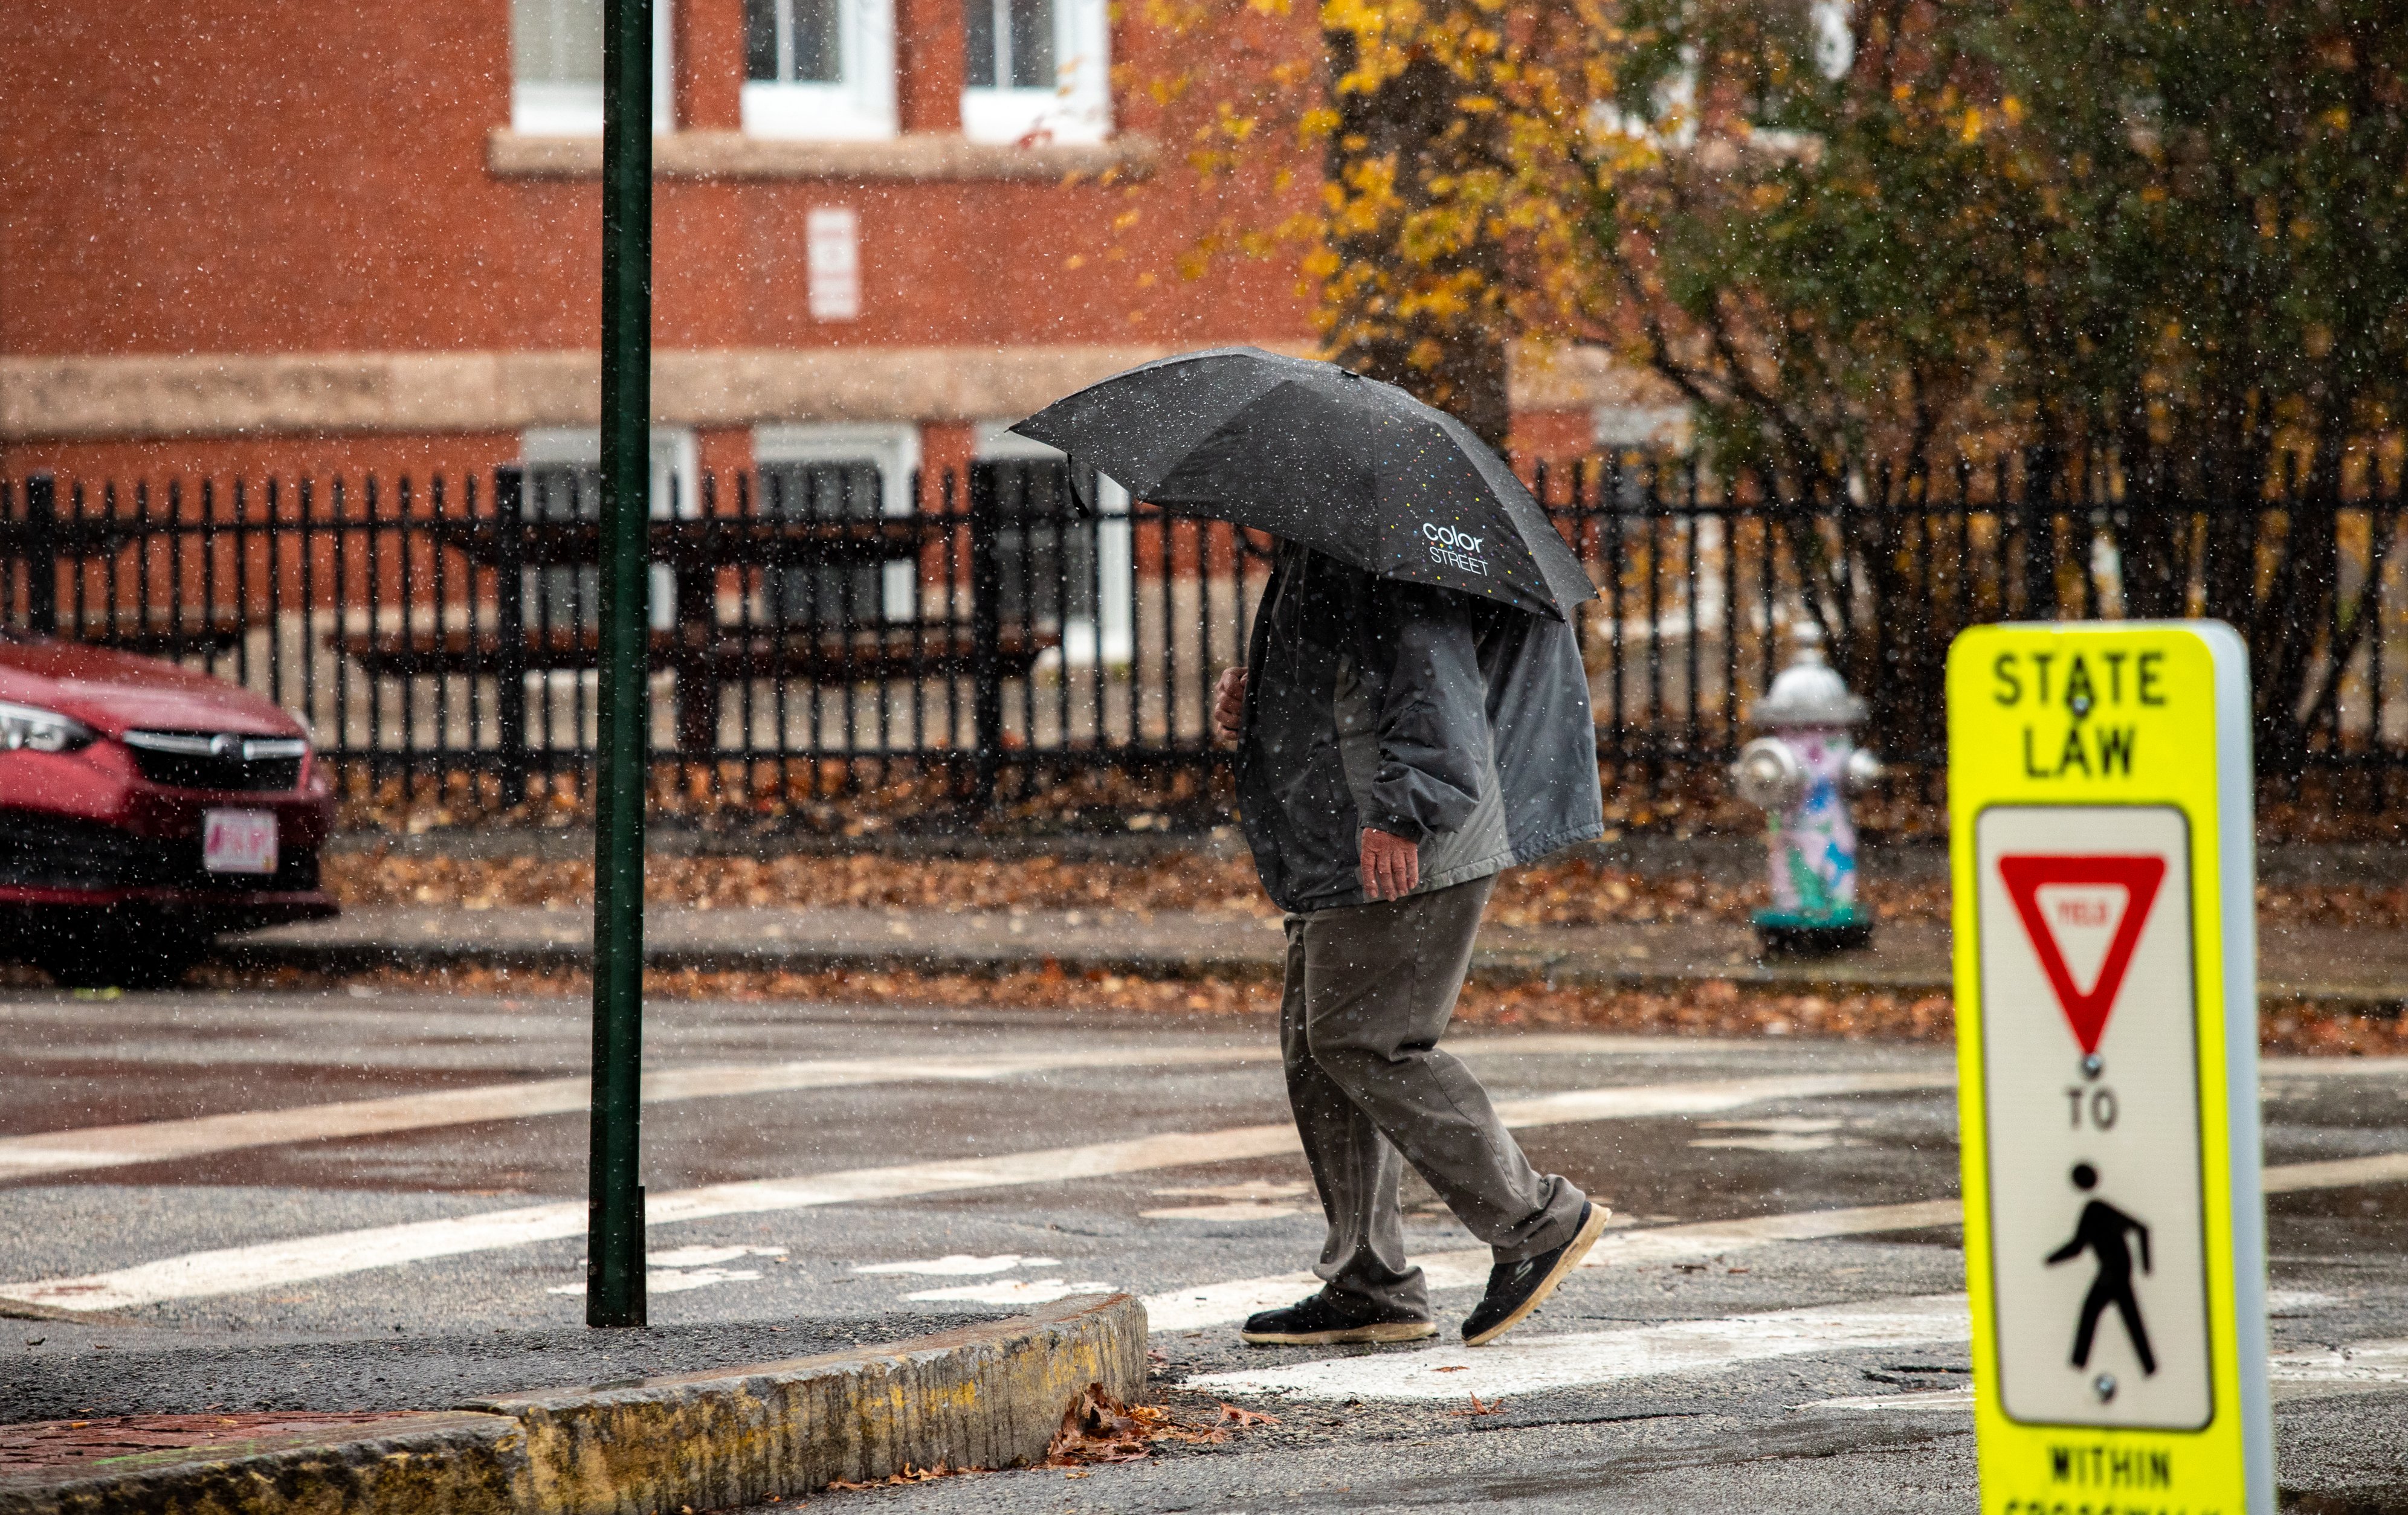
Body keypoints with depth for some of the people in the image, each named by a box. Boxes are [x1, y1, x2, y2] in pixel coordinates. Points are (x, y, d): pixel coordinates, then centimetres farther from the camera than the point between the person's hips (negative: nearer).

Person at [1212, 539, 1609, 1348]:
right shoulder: (1306, 558, 20)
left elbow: (1431, 680, -24)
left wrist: (1403, 811, -32)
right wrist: (1253, 706, 13)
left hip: (1404, 856, -11)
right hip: (1340, 857, 11)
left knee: (1362, 1040, -11)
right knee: (1315, 1049, 9)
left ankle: (1537, 1220, -1)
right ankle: (1370, 1288, 12)